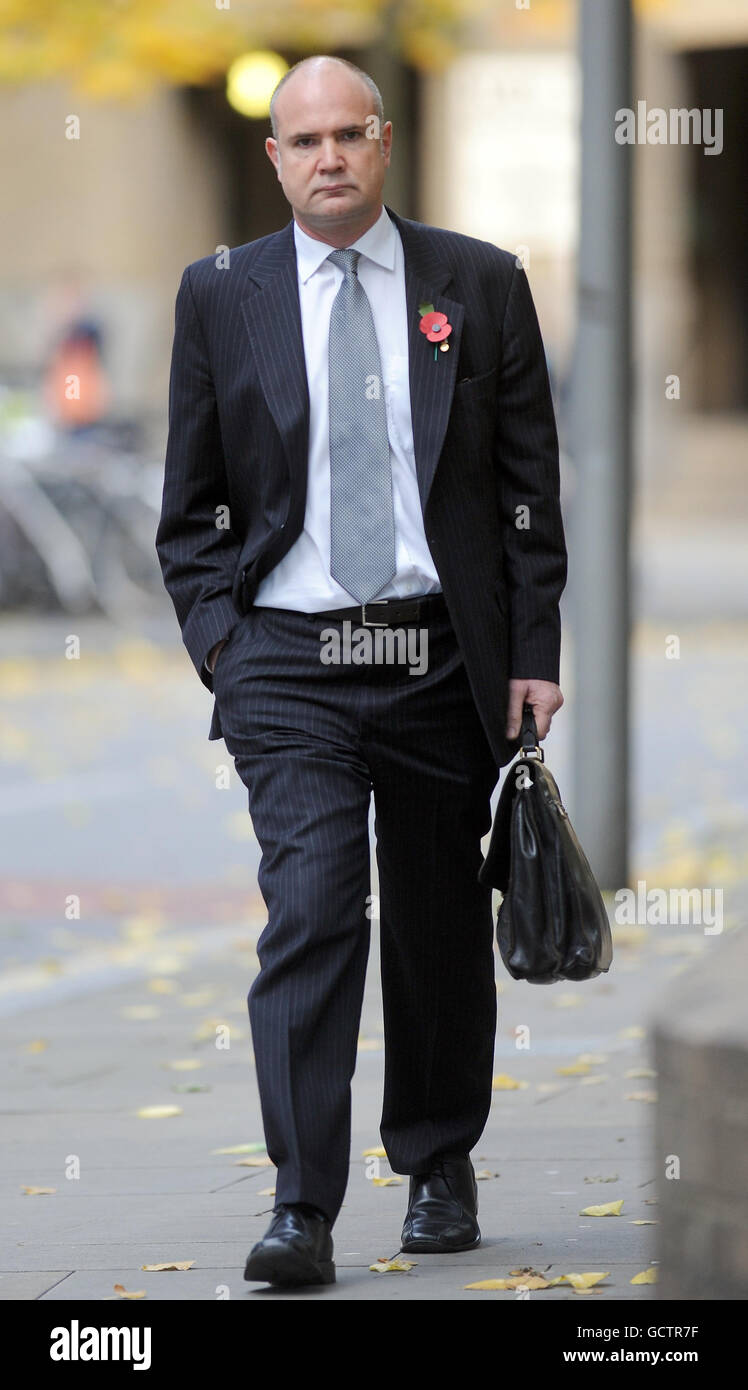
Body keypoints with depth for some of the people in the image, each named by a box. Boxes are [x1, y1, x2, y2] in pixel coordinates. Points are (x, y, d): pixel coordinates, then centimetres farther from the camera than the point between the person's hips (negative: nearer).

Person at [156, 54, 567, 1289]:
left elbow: (530, 488, 6)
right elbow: (191, 505, 9)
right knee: (310, 915, -14)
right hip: (291, 664, -1)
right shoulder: (221, 296, 5)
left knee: (440, 928, 11)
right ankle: (303, 1212, -18)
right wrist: (218, 641, -3)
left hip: (445, 662, 1)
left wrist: (534, 653, 0)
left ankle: (439, 1169, 29)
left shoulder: (481, 285, 5)